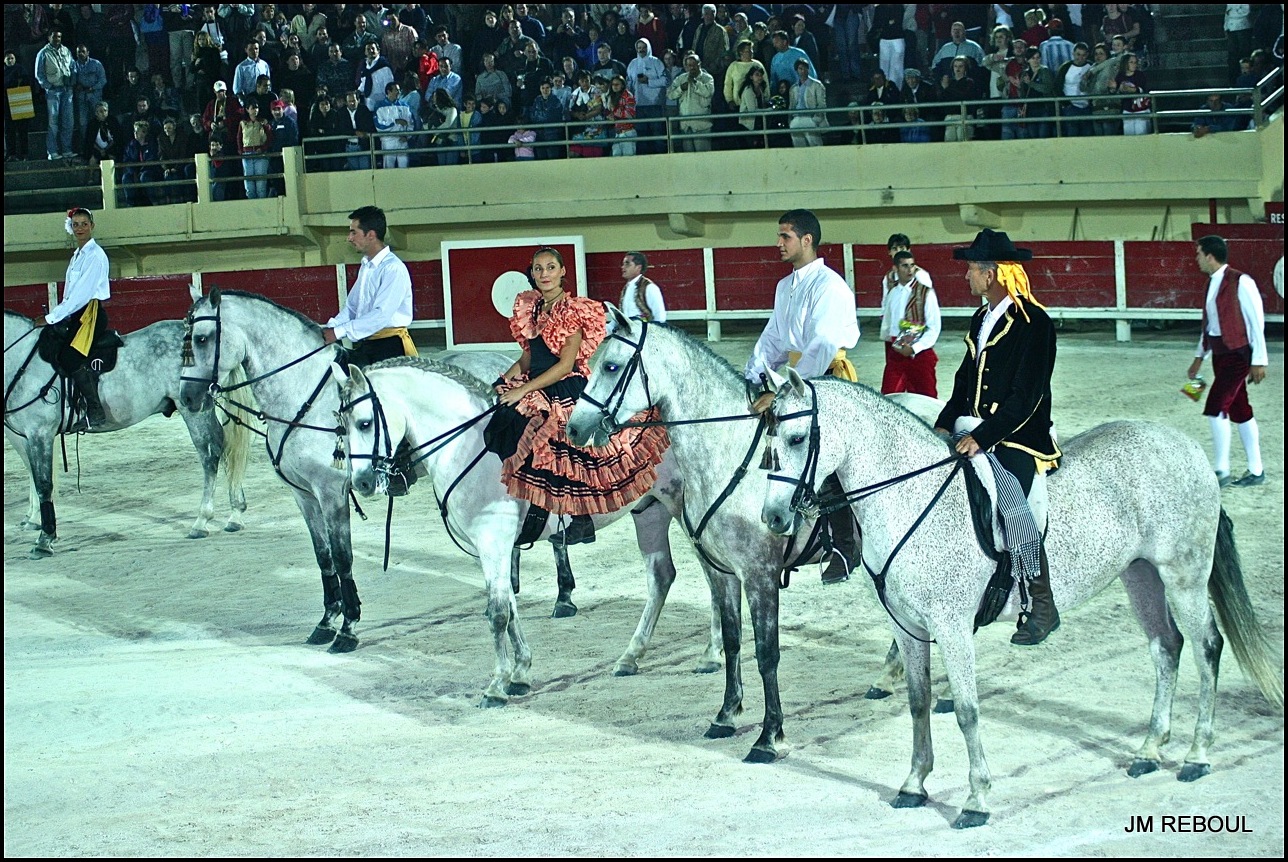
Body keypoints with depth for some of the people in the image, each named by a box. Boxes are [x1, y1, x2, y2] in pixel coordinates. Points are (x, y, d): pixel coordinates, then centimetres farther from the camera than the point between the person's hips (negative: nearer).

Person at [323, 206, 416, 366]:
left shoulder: (394, 269, -13)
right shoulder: (366, 266, 17)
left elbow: (381, 314, -22)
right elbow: (351, 307, 19)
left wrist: (338, 332, -22)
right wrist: (329, 328, -1)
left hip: (389, 348, -8)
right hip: (364, 346, 8)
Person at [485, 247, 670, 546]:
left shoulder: (573, 310, -10)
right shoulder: (531, 307, 11)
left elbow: (565, 364, -15)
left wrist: (523, 390, -19)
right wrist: (504, 380, -2)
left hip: (568, 390, -7)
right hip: (536, 386, 7)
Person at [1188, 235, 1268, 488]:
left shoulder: (1241, 282, -15)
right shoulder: (1213, 284, 11)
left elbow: (1257, 322, -14)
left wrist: (1259, 361, -16)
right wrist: (1200, 356, 24)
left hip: (1238, 353, -9)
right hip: (1220, 353, 9)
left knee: (1215, 408, -14)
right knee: (1239, 411, 11)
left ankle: (1222, 471, -8)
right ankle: (1256, 471, 17)